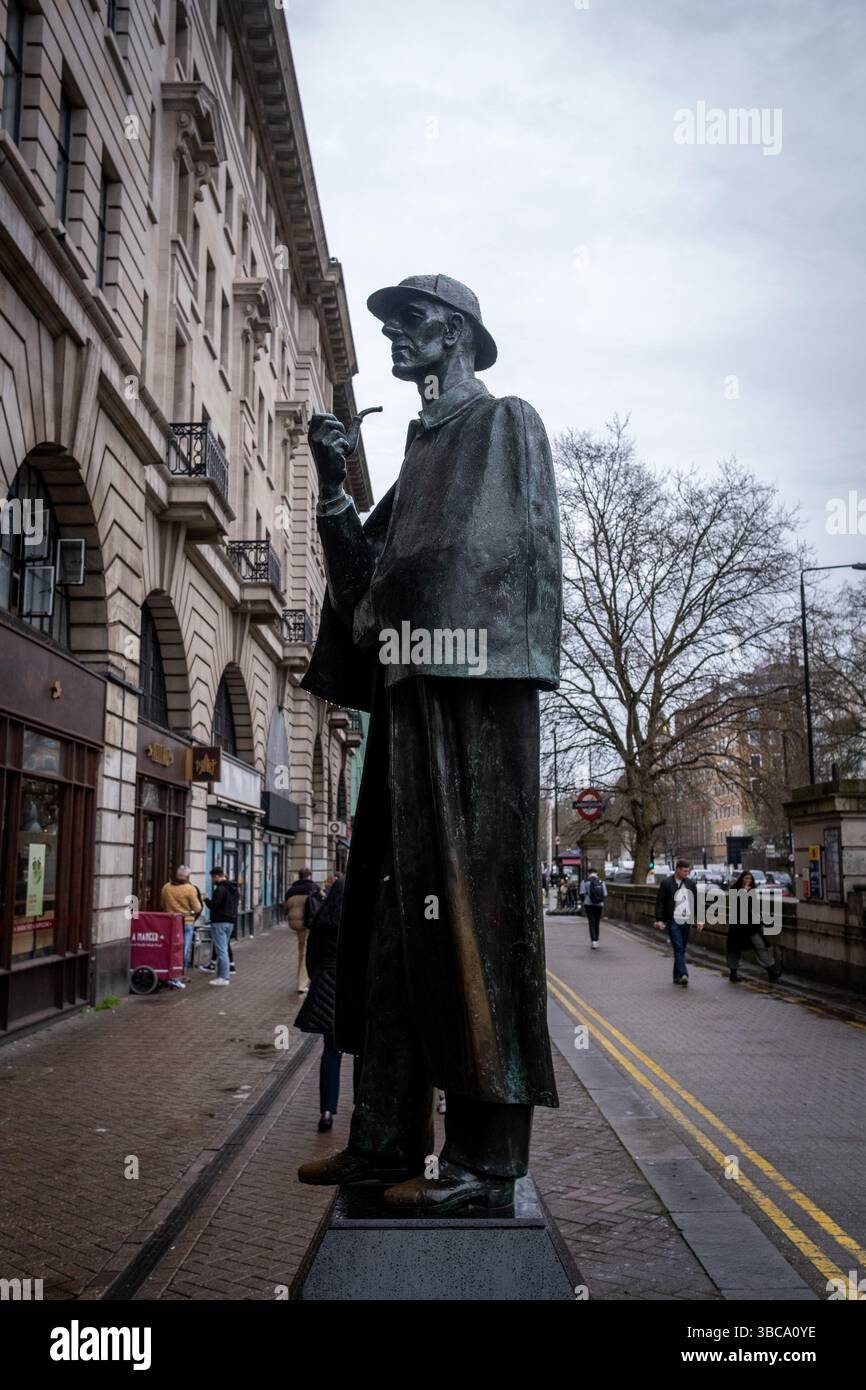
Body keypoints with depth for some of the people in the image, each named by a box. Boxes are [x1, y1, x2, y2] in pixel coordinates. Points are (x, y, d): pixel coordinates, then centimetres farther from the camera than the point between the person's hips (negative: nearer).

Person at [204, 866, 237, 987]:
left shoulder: (220, 889, -16)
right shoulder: (233, 889, 14)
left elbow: (213, 905, -19)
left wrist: (207, 899, -2)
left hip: (220, 922, -9)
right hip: (231, 922, 9)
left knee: (221, 951, -7)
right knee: (224, 949, 16)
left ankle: (223, 978, -7)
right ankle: (222, 975, 19)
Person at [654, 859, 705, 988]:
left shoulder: (691, 884, 12)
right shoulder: (666, 883, -2)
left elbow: (697, 902, 14)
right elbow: (660, 902, -3)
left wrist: (700, 919, 6)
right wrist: (659, 920, -9)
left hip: (686, 921, 4)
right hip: (673, 921, -4)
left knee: (681, 949, 8)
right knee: (678, 948, -13)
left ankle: (677, 976, 16)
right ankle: (683, 975, -21)